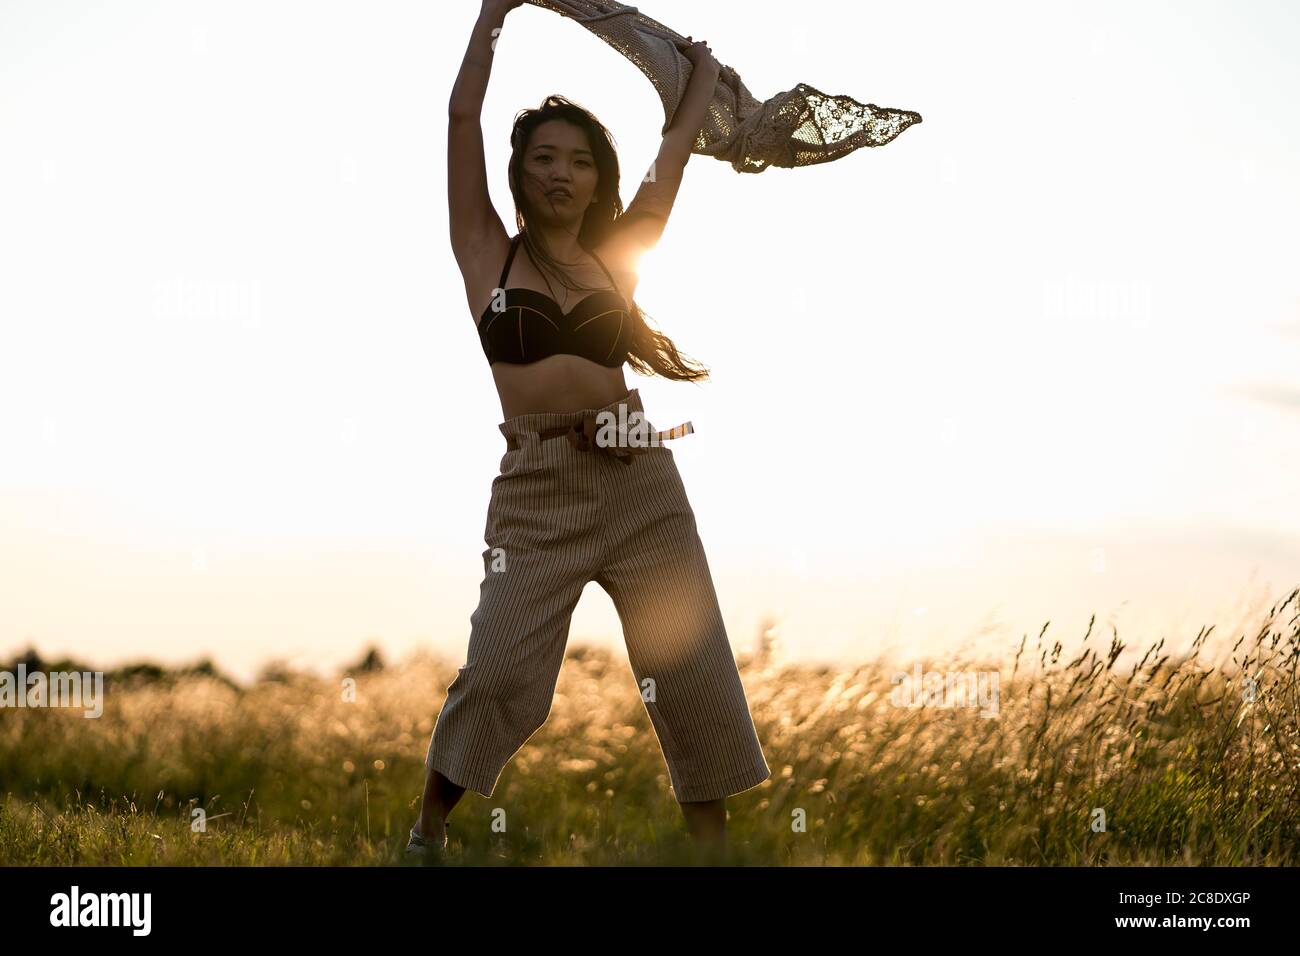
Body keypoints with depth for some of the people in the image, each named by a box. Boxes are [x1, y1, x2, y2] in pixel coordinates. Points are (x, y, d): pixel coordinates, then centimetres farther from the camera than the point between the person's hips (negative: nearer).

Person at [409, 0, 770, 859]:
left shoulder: (618, 255, 12)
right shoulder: (488, 254, 7)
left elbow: (679, 146, 17)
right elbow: (463, 117, 3)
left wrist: (706, 71, 29)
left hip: (641, 482, 3)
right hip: (536, 489, -3)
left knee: (693, 668, 1)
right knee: (499, 671, -11)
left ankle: (715, 843, 10)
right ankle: (427, 833, 9)